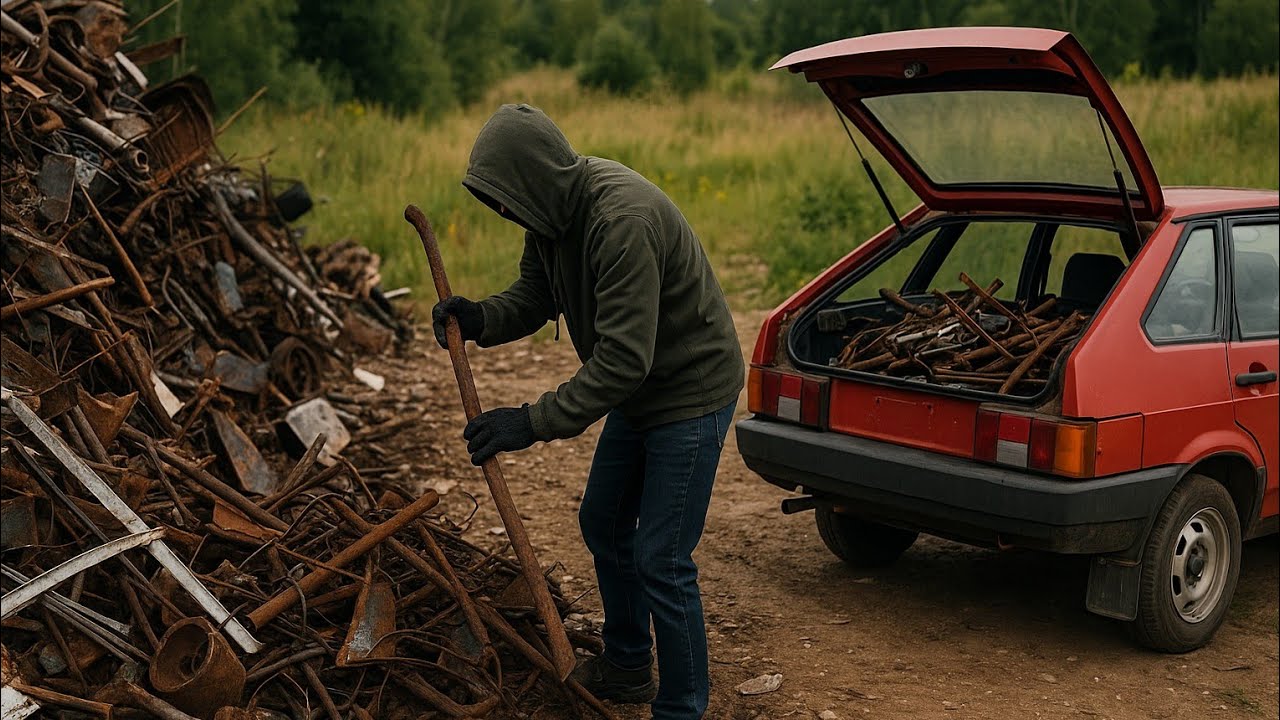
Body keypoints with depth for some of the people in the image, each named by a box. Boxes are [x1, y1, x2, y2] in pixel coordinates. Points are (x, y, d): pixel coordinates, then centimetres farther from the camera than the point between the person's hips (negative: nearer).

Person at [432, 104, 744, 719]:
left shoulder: (623, 219, -34)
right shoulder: (552, 209, -5)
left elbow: (624, 357, -35)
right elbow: (533, 297, 6)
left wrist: (535, 423, -33)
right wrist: (479, 318, -14)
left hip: (690, 395, -10)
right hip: (635, 392, 10)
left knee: (660, 561, -7)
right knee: (603, 526, 21)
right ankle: (627, 668, 41)